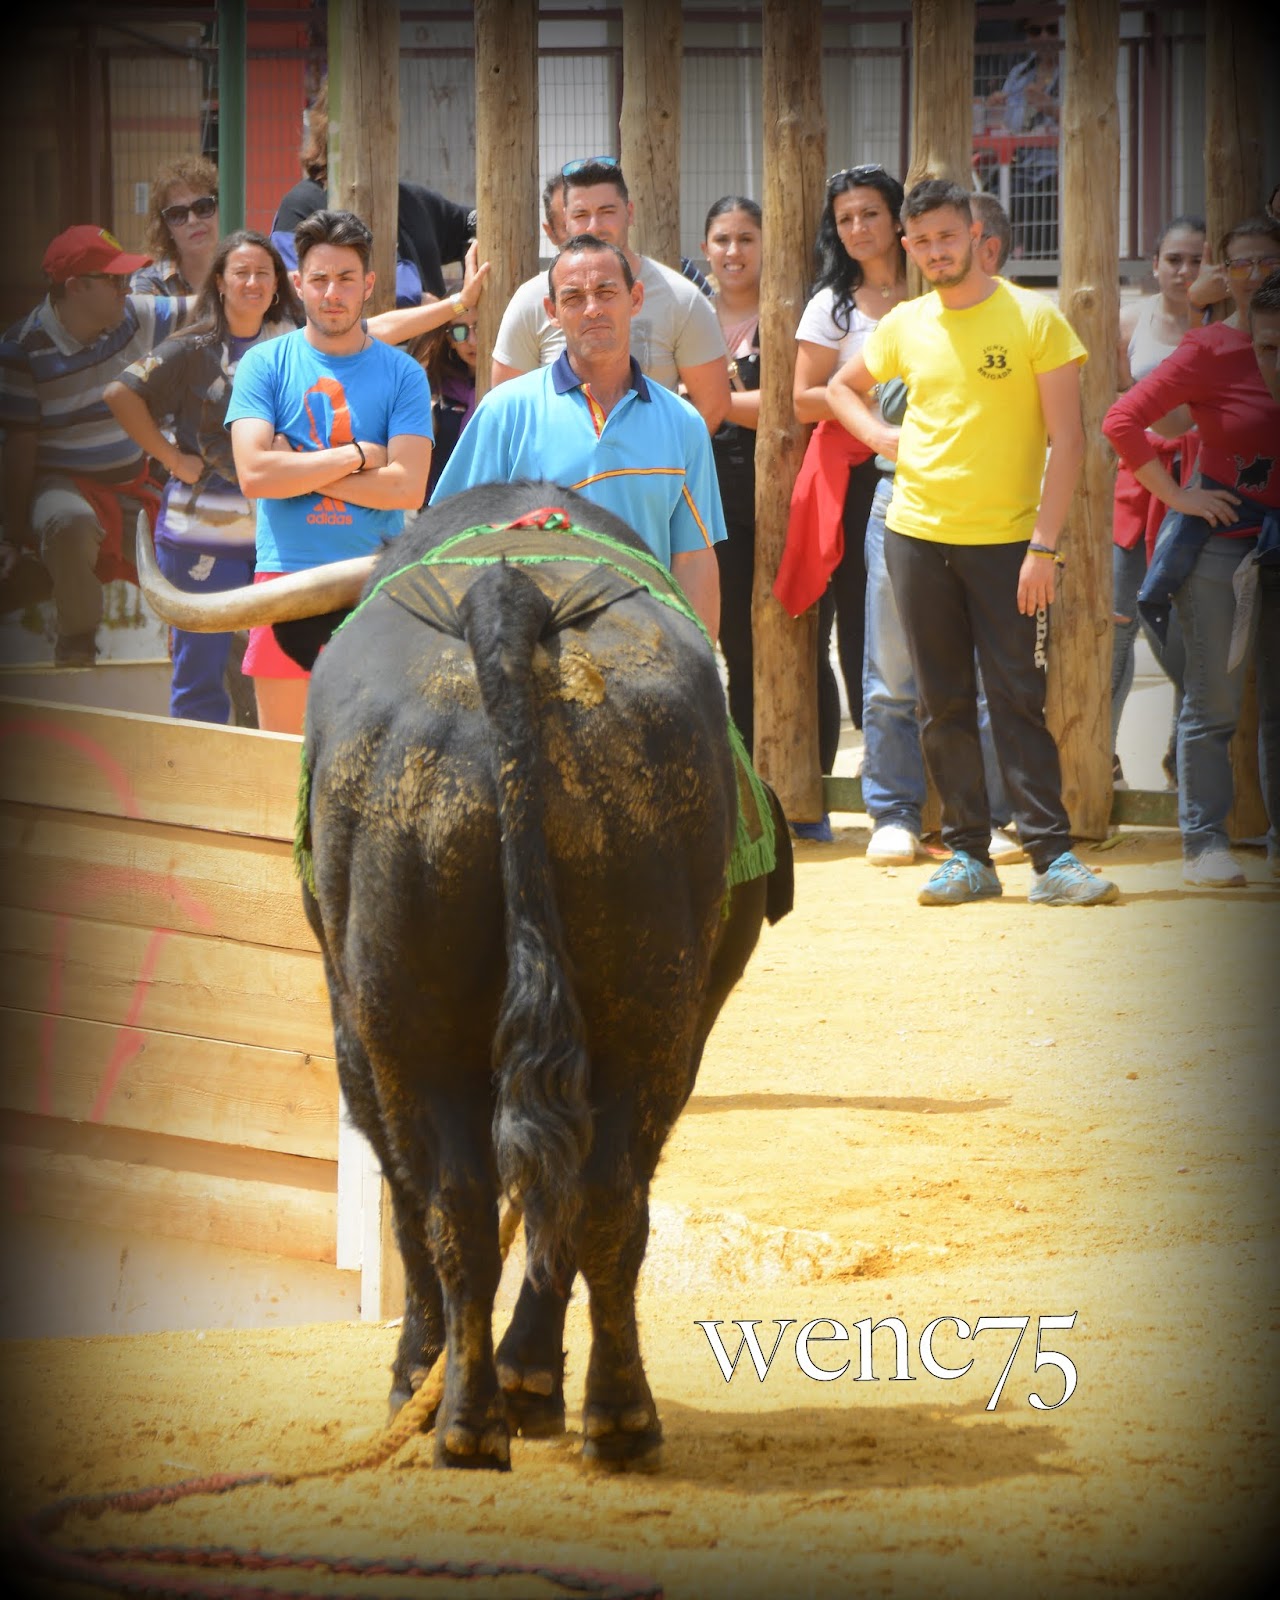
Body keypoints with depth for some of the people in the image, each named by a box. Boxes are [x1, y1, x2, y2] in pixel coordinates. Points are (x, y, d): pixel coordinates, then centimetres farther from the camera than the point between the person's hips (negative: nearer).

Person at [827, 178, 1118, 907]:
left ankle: (1053, 856, -5)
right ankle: (968, 854, 10)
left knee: (1019, 702, -6)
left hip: (1006, 540, -4)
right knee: (945, 704, 5)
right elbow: (842, 388, 26)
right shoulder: (905, 325, 7)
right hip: (918, 536, 4)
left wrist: (1045, 544, -13)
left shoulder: (1034, 318, -5)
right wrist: (883, 437, 5)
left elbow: (1067, 437, -7)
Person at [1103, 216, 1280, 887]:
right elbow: (1122, 421, -14)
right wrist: (1177, 497, -12)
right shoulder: (1210, 349, -10)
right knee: (1213, 705, -1)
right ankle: (1203, 842, 5)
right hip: (1219, 545, -5)